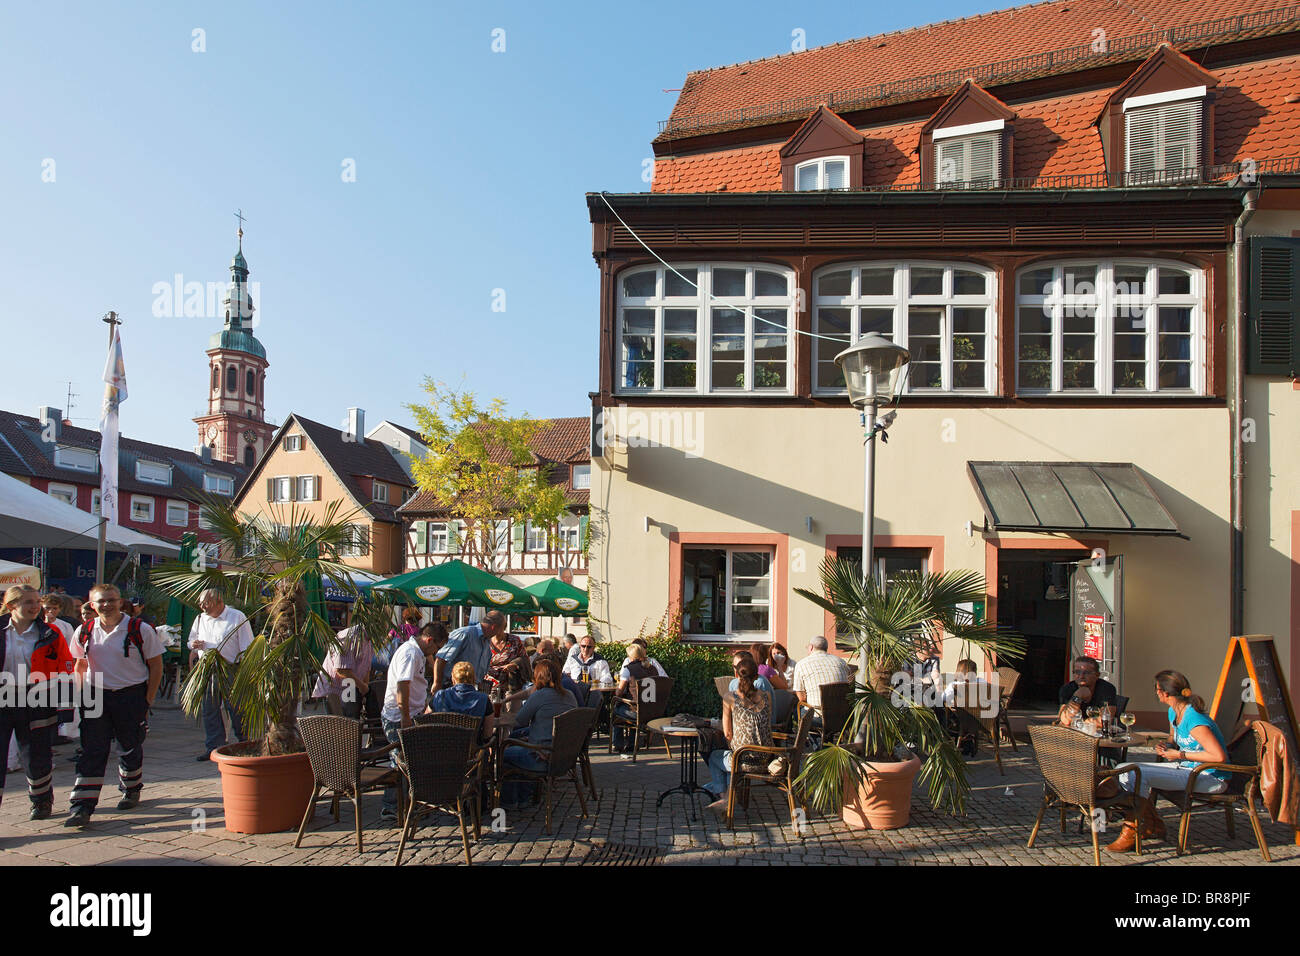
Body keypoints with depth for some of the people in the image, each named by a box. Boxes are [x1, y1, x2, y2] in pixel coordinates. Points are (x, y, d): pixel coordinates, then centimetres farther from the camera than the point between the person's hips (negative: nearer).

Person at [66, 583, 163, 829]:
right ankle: (82, 806, -2)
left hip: (132, 696, -2)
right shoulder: (84, 632, 3)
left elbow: (156, 665, -3)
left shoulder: (141, 630, -8)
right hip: (96, 696, 2)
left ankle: (131, 789, 33)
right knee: (92, 751, -4)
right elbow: (79, 665, 16)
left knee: (130, 749, 11)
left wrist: (148, 699, -7)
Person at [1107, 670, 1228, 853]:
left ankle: (1131, 833, -13)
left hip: (1210, 777, -10)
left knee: (1137, 775, -25)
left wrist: (1180, 755, -21)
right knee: (1123, 769, 0)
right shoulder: (1174, 712, 6)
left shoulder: (1194, 720, -24)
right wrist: (1165, 745, 1)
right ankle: (1153, 825, 7)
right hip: (1186, 768, 10)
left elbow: (1220, 757, -31)